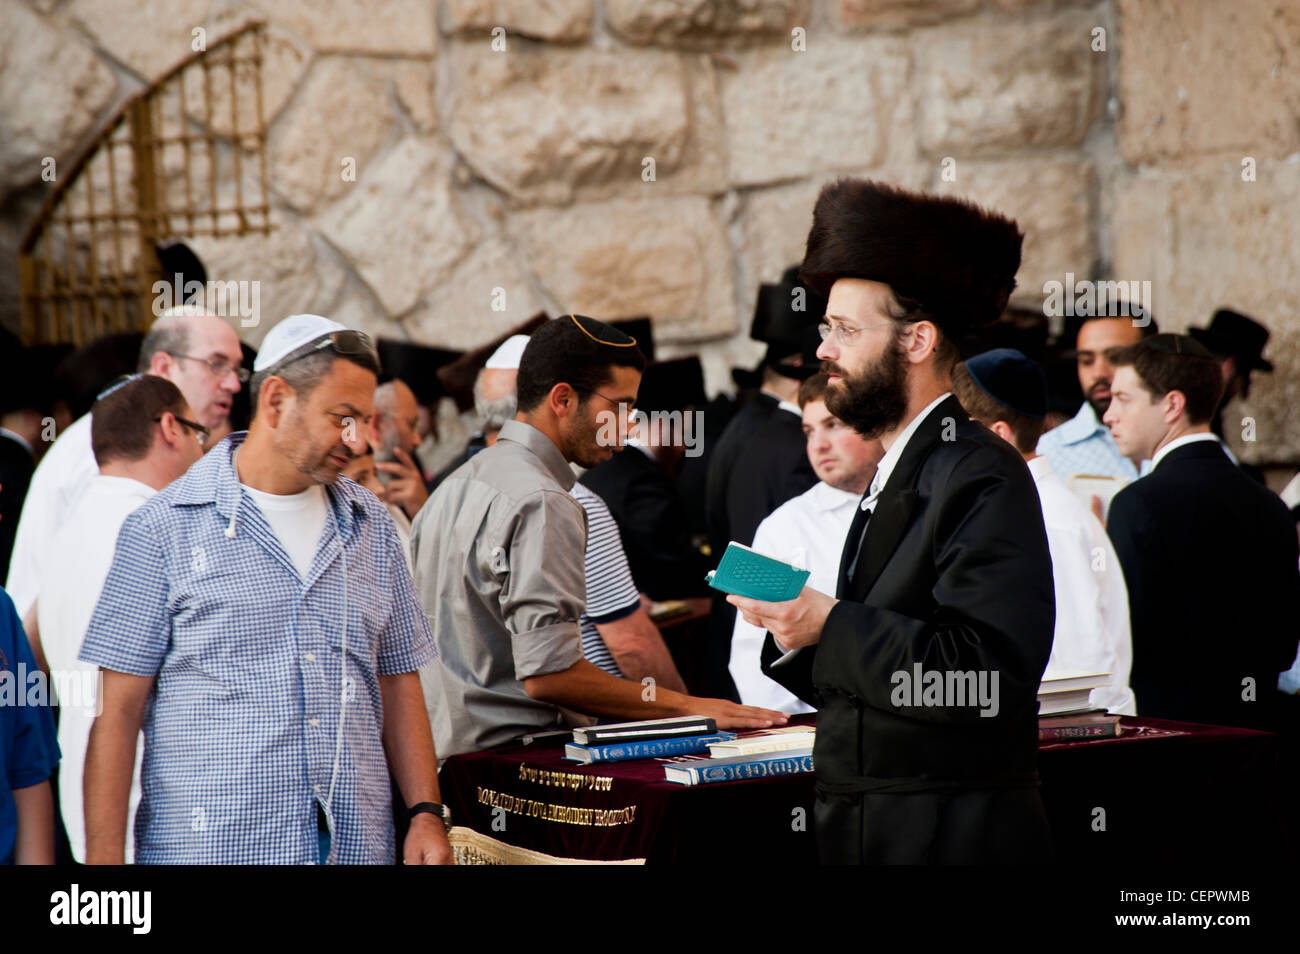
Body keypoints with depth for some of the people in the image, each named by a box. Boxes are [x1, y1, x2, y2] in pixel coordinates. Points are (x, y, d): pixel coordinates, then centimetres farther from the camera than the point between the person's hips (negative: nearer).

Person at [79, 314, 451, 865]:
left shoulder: (371, 527, 12)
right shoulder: (165, 528, -3)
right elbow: (117, 714, -4)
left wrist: (426, 813, 4)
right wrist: (104, 860, -10)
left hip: (356, 845, 4)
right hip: (205, 847, -4)